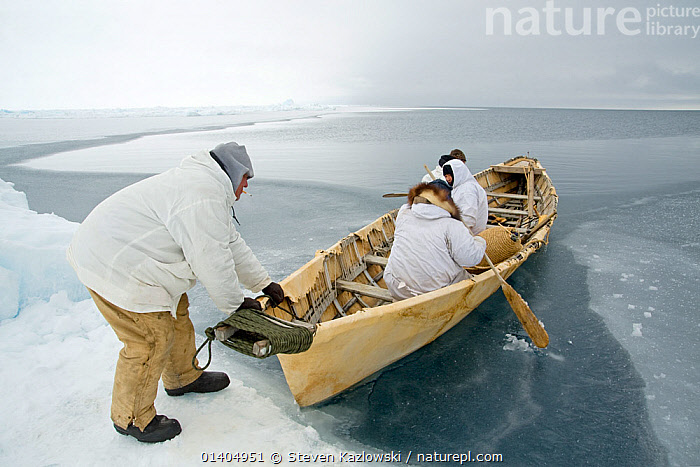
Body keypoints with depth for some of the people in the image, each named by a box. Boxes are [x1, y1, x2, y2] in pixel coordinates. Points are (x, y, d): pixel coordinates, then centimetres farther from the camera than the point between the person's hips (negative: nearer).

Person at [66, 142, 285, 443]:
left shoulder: (211, 189, 14)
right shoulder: (204, 194, -23)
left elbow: (230, 243, 17)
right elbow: (209, 259, -22)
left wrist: (263, 283, 18)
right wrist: (234, 303, -7)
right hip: (114, 267, -11)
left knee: (175, 314, 19)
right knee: (153, 339, -3)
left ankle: (183, 378, 40)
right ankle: (132, 418, 18)